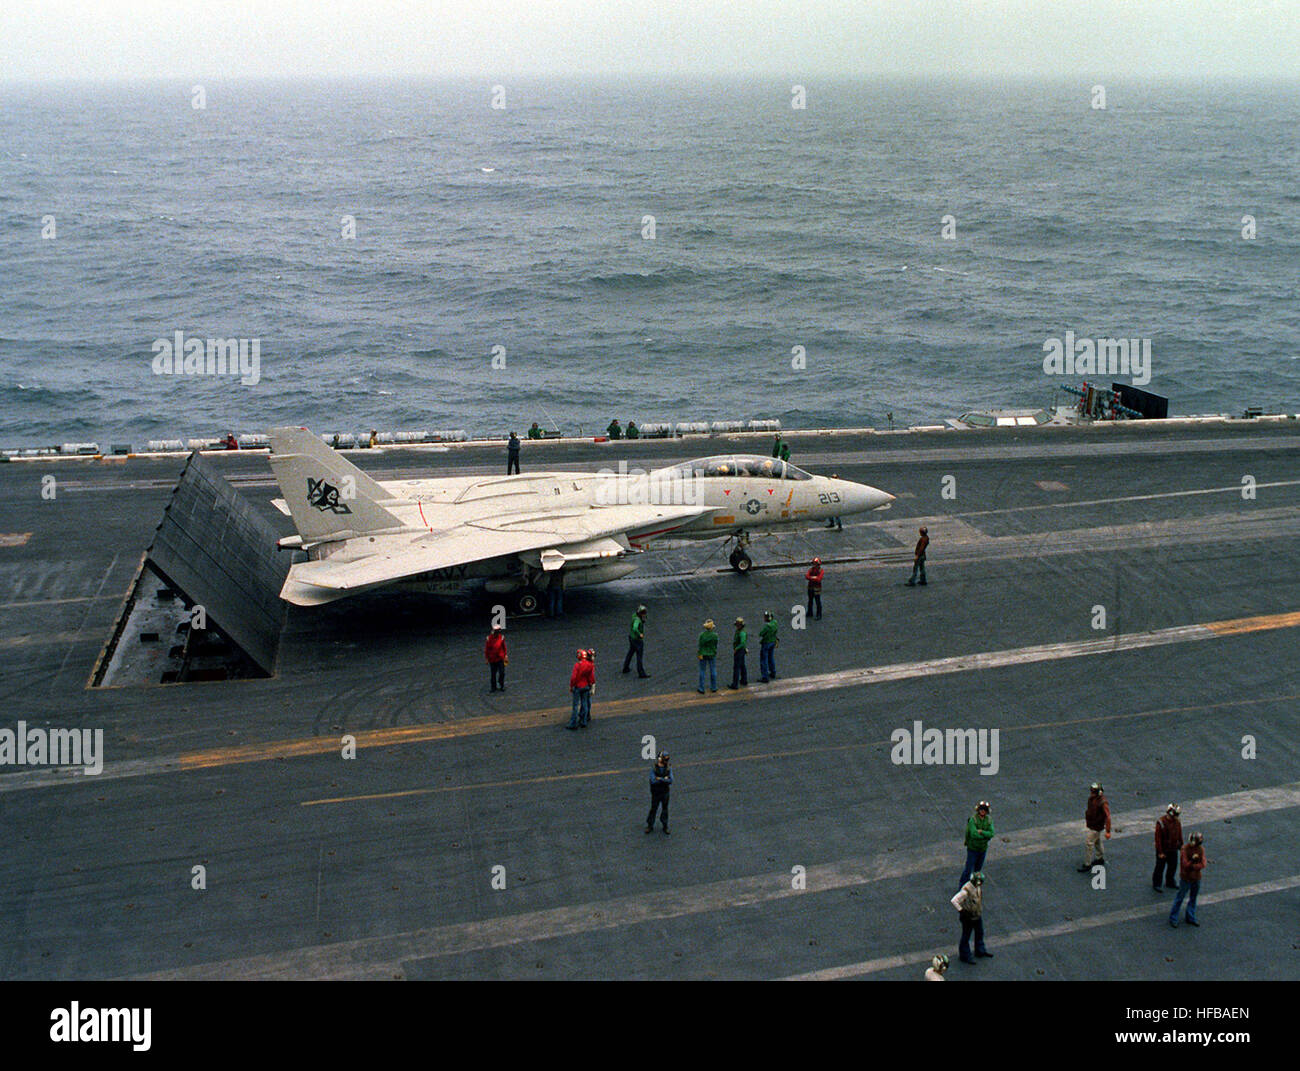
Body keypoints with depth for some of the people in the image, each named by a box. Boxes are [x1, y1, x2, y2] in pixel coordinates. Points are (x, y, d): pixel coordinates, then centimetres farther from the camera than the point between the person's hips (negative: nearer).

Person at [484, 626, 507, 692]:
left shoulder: (502, 637, -4)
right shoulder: (489, 639, -10)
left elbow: (504, 647, 8)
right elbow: (486, 649, -2)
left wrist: (505, 656, 9)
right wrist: (487, 658, 1)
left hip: (500, 658, 1)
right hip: (492, 659, -1)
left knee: (502, 673, -1)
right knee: (493, 674, 7)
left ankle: (501, 686, 17)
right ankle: (493, 687, 22)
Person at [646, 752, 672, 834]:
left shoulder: (668, 768, -7)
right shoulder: (653, 768, -15)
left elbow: (670, 781, -18)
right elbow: (653, 781, -25)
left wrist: (660, 779, -26)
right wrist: (665, 779, -22)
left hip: (665, 793, 2)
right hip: (656, 793, -2)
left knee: (665, 809, 10)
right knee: (653, 809, 7)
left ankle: (665, 826, 24)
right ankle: (650, 826, 22)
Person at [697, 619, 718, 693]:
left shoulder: (702, 634, -15)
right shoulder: (715, 635, -13)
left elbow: (701, 645, -12)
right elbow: (715, 645, -4)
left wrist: (700, 654, -6)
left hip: (703, 654, 0)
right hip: (712, 654, 0)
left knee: (702, 671, 9)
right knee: (713, 671, 14)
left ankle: (701, 689, 12)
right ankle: (713, 687, 23)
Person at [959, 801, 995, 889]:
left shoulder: (989, 820, -3)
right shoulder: (973, 819, -19)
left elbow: (991, 834, -13)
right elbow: (974, 834, -28)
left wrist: (982, 832, -26)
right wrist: (986, 835, -18)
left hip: (983, 848, 5)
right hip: (973, 848, -5)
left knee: (978, 869, 16)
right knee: (969, 869, -1)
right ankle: (961, 886, 15)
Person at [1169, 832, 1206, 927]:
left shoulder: (1201, 848, -3)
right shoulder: (1185, 848, -17)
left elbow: (1203, 865, -10)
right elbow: (1185, 864, -20)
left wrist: (1193, 866, -20)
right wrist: (1193, 860, -30)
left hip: (1196, 878, 5)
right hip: (1186, 878, -5)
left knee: (1193, 898, 16)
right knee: (1179, 898, 4)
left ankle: (1190, 918, 30)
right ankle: (1173, 919, 14)